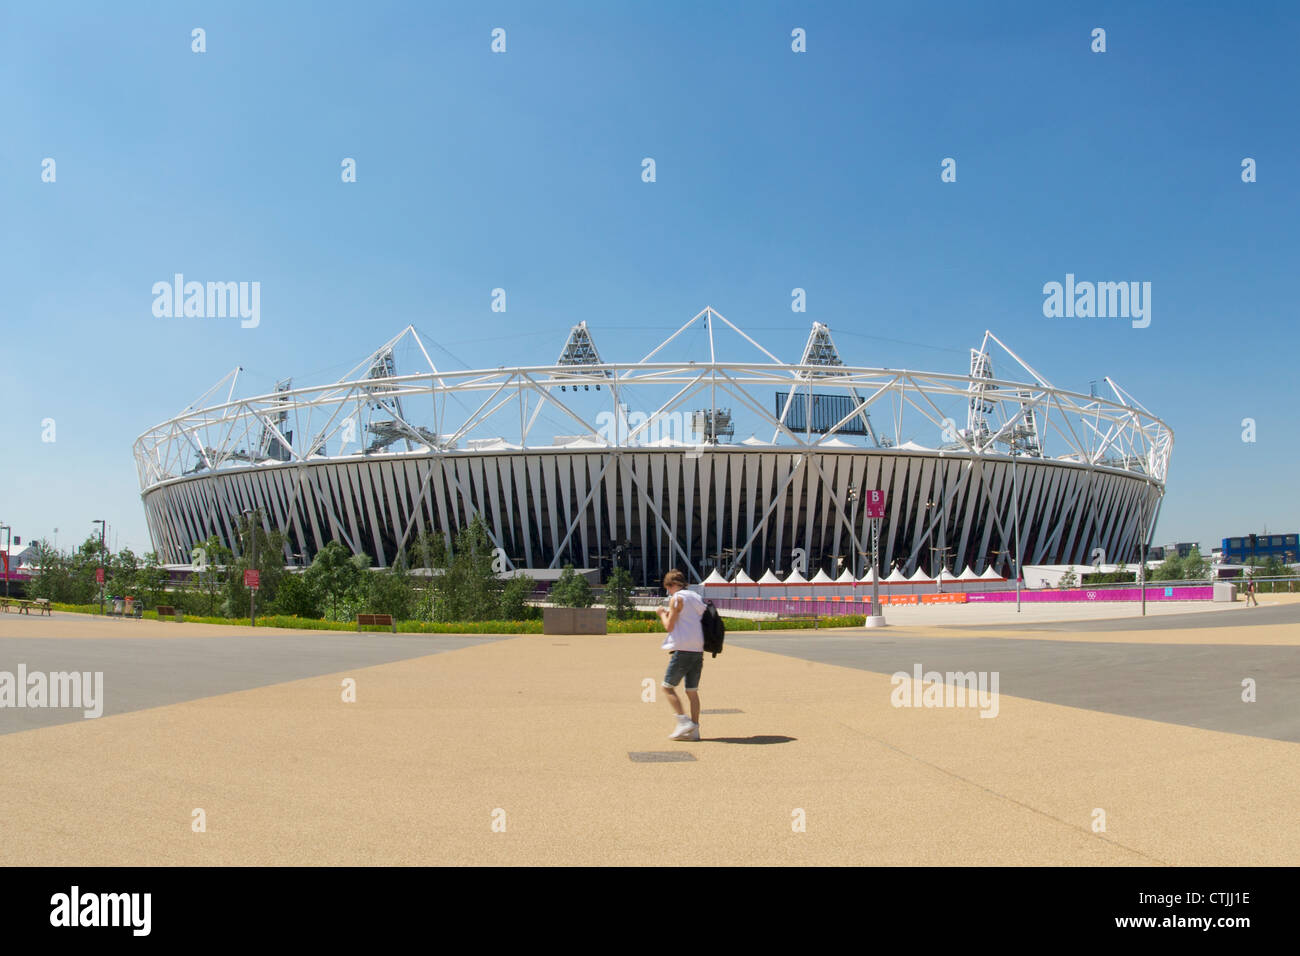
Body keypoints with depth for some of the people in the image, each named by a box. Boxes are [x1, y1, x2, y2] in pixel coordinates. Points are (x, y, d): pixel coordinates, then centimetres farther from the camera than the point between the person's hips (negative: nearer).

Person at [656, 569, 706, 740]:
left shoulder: (676, 599, -6)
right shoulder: (696, 598, 17)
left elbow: (669, 627, -7)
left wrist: (662, 614, 9)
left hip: (682, 650, -7)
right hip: (698, 650, 7)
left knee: (668, 687, 2)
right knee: (692, 691, 9)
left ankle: (684, 722, -9)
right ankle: (694, 729, 7)